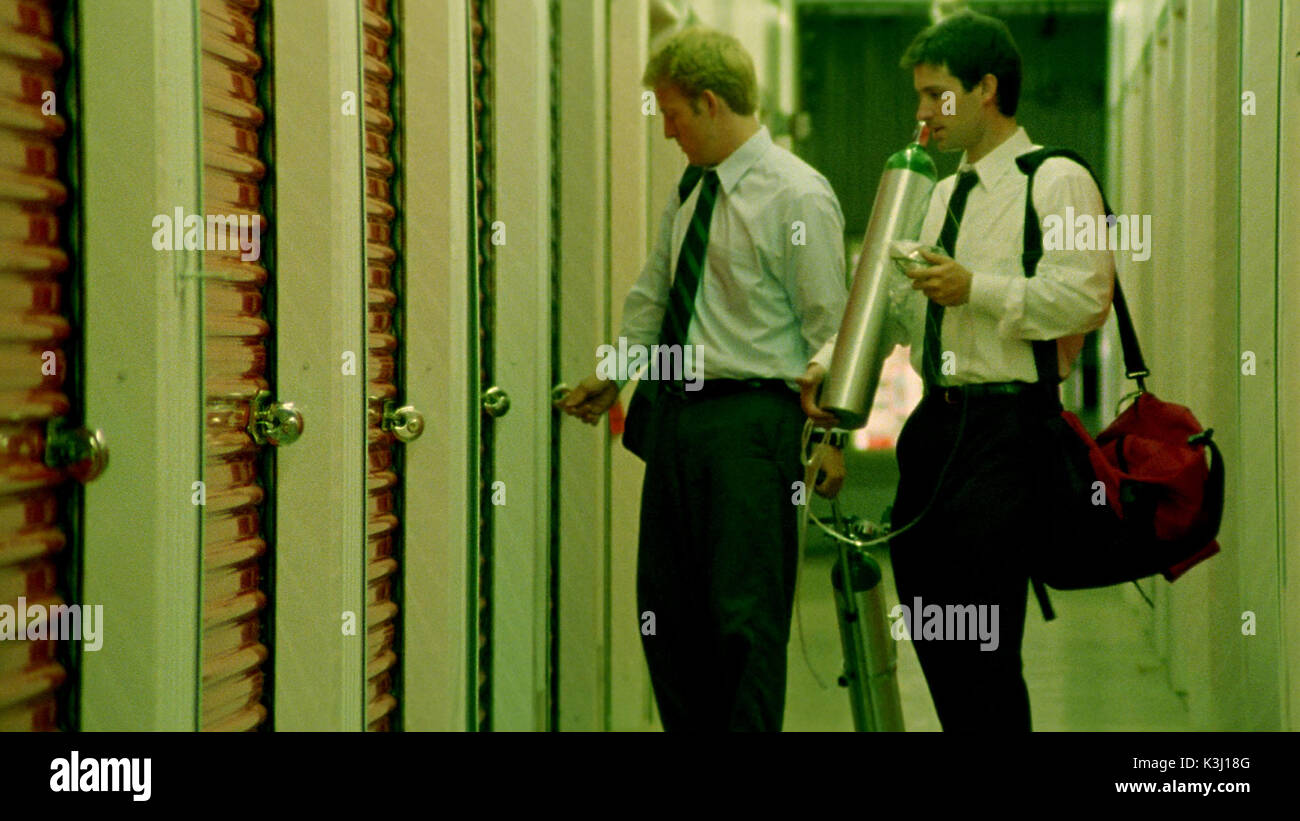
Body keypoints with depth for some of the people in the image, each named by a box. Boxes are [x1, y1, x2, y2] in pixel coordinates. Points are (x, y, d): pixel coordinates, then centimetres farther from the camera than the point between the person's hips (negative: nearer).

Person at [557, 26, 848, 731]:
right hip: (676, 409, 8)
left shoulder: (797, 196, -11)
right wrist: (612, 375, 33)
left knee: (744, 611, -6)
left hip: (749, 418, -8)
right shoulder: (691, 189, 14)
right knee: (665, 604, 12)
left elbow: (829, 325, -11)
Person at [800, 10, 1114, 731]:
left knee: (982, 645, -11)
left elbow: (1087, 296, -16)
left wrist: (979, 289, -19)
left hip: (1008, 422, -8)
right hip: (935, 420, 8)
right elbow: (893, 301, 15)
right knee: (927, 624, 10)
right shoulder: (940, 195, 21)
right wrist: (829, 362, -1)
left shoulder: (1056, 181, -4)